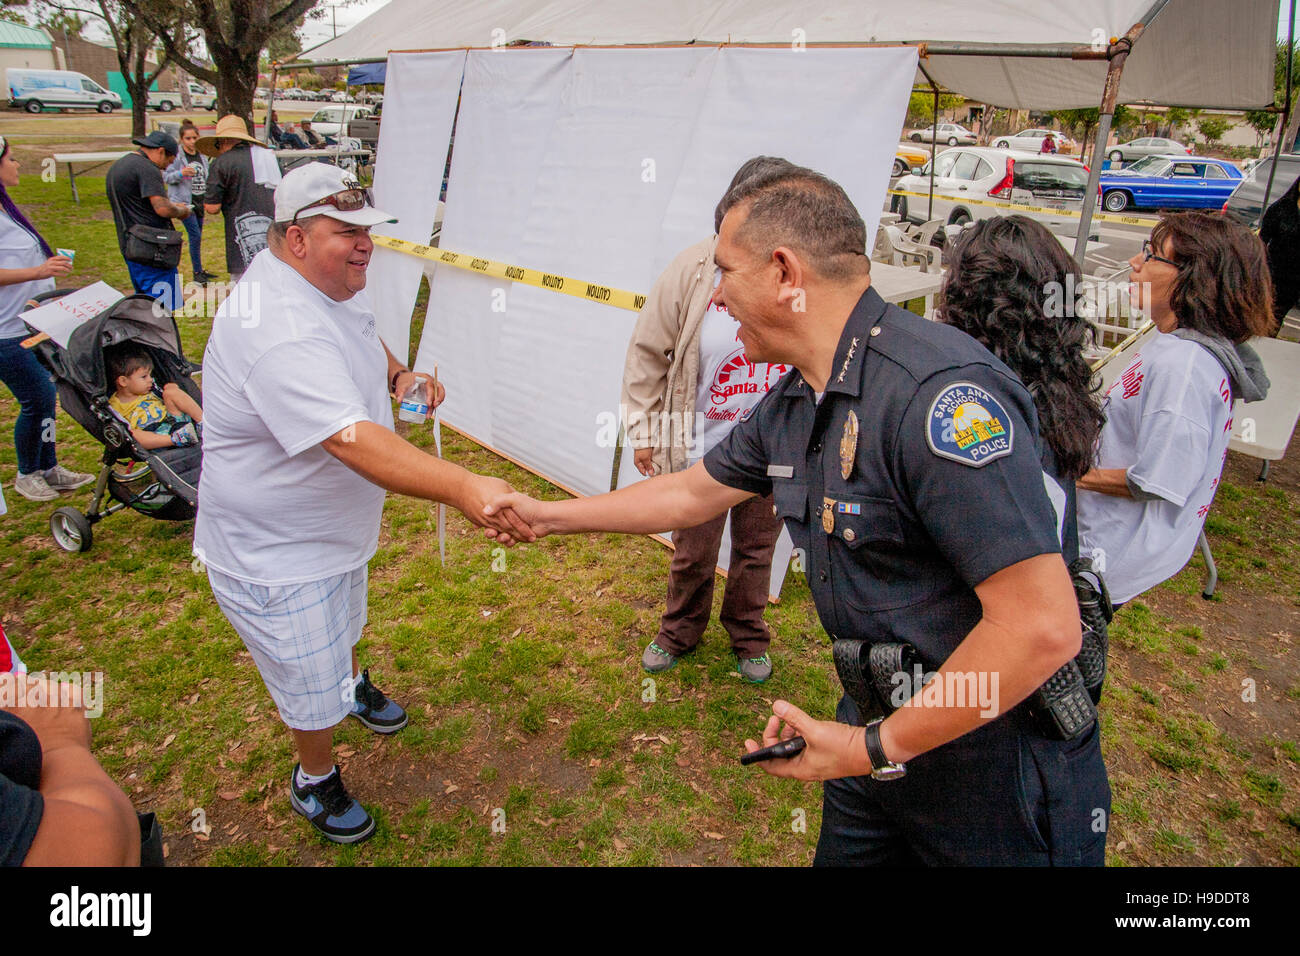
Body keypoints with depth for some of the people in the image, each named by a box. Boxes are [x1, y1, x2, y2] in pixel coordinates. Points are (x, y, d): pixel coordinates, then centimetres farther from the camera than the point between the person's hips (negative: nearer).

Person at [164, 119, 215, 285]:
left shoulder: (202, 156, 10)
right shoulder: (176, 156, -8)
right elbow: (166, 177, -9)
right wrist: (181, 174, -27)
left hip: (199, 201, 6)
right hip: (184, 201, -6)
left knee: (197, 237, 12)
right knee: (195, 235, -12)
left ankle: (199, 270, 22)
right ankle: (197, 273, -6)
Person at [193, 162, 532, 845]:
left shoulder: (328, 284, -4)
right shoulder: (283, 332, -37)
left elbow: (360, 341, 18)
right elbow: (354, 441, -49)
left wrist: (398, 373, -5)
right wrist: (464, 488, -61)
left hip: (336, 520, 10)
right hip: (276, 548, -10)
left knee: (343, 622, 36)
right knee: (312, 679, 11)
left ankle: (354, 687, 66)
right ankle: (315, 780, 39)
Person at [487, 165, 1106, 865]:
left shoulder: (940, 392, -29)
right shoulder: (793, 401, 1)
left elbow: (1043, 629, -30)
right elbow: (692, 494, 14)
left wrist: (875, 747, -21)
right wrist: (547, 515, 19)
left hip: (993, 772, -7)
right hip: (883, 731, 7)